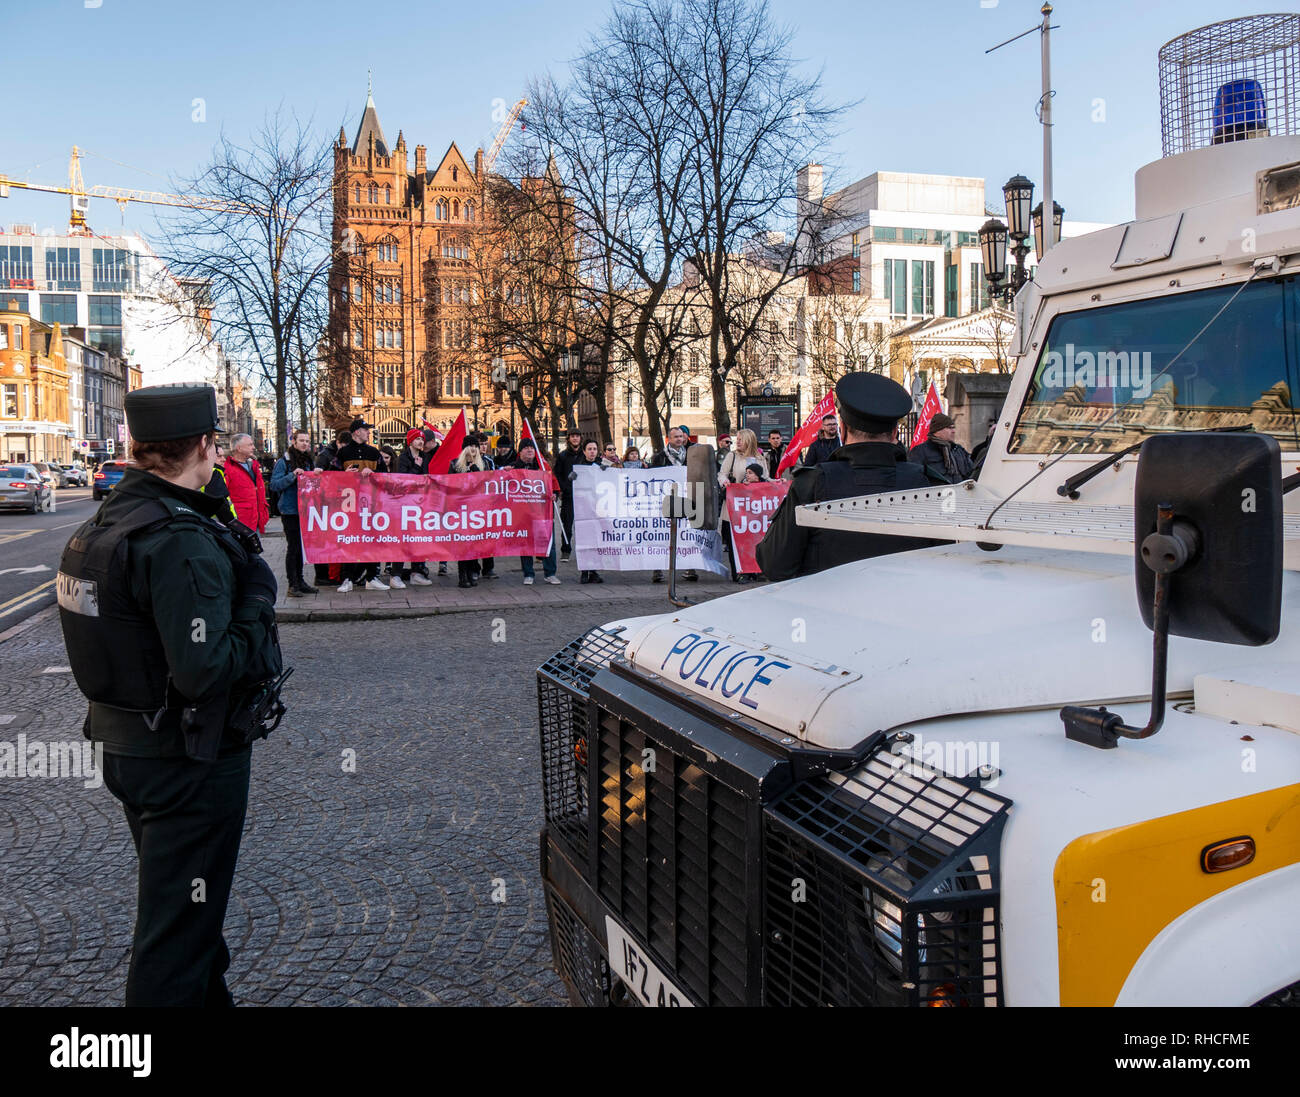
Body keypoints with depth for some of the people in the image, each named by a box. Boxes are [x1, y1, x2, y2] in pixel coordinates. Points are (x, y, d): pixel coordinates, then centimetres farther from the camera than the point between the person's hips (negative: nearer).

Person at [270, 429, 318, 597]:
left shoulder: (307, 461, 14)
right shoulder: (283, 462, -5)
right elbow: (274, 485, -13)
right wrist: (293, 475, -22)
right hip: (290, 511, -6)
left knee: (301, 546, 11)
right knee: (293, 547, -3)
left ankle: (300, 581, 20)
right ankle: (293, 584, 3)